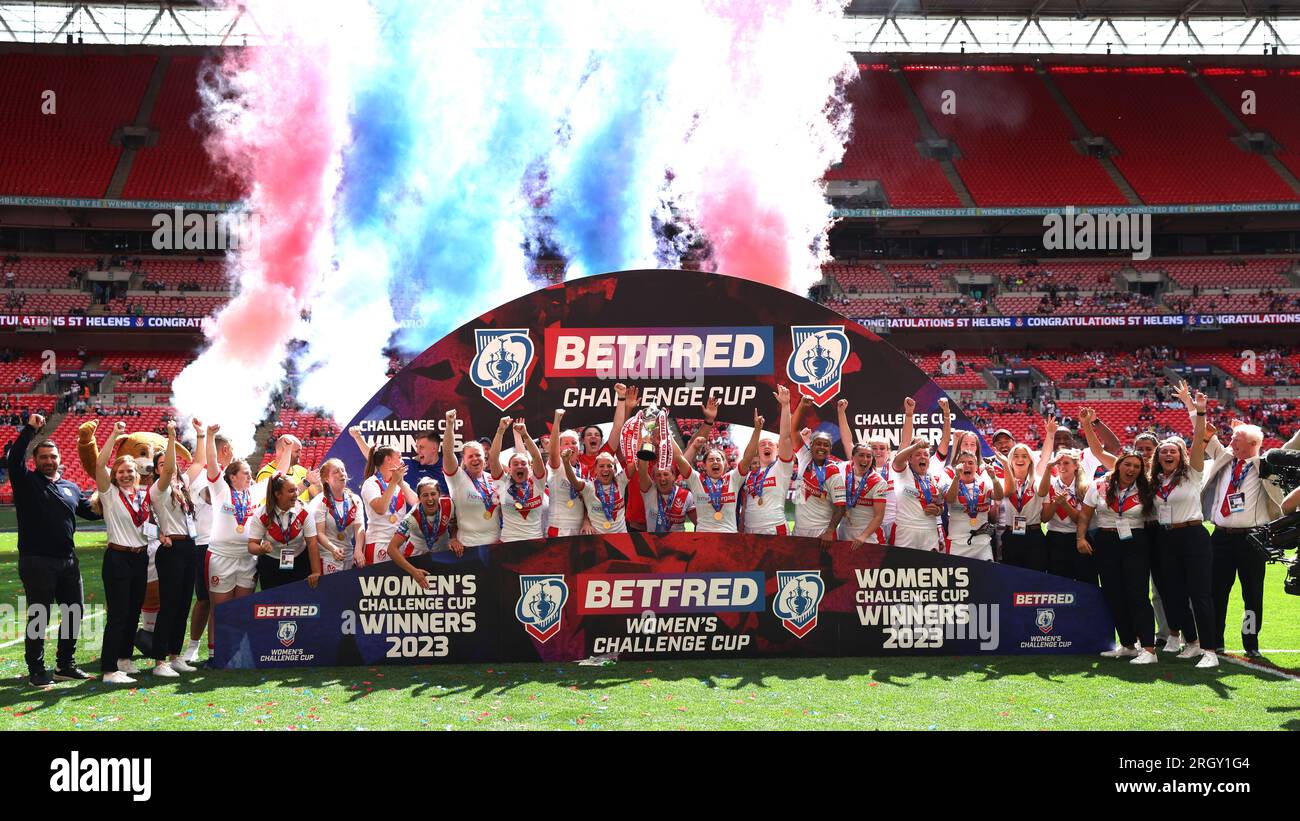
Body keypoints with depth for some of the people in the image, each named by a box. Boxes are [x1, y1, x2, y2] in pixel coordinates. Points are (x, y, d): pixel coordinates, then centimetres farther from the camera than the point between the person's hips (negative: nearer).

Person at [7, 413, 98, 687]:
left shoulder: (70, 487, 15)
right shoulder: (26, 481, -1)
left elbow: (91, 510, 26)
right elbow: (14, 458, -18)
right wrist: (30, 429, -20)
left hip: (67, 560, 6)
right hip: (36, 562, -6)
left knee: (74, 613, 11)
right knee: (39, 617, -1)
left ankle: (66, 666, 24)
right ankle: (36, 671, 7)